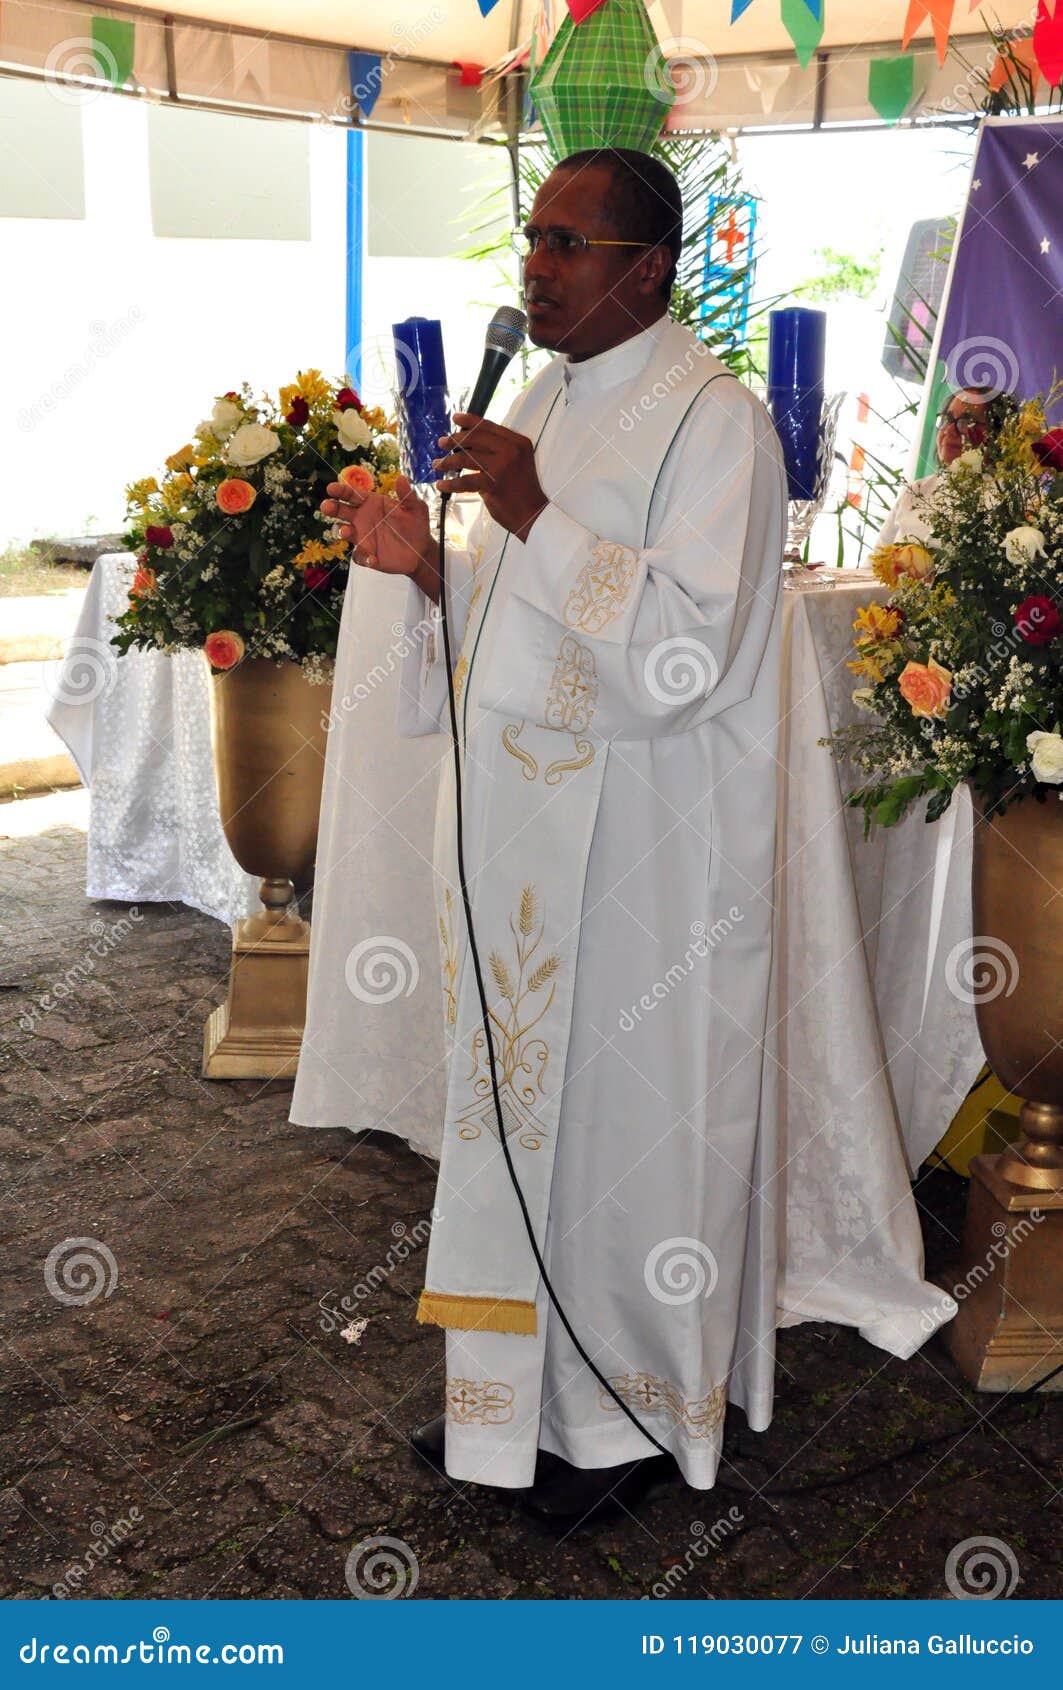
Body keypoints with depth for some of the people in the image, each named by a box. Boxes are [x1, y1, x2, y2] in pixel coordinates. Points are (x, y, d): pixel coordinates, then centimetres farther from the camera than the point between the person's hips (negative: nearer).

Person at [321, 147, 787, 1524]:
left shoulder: (713, 421, -12)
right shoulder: (543, 401, 14)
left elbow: (687, 649, -22)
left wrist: (537, 520, -24)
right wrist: (427, 562, 1)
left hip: (639, 853, -8)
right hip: (519, 832, 8)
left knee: (624, 1113, 5)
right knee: (521, 1097, 15)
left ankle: (638, 1409, 26)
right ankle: (523, 1388, 33)